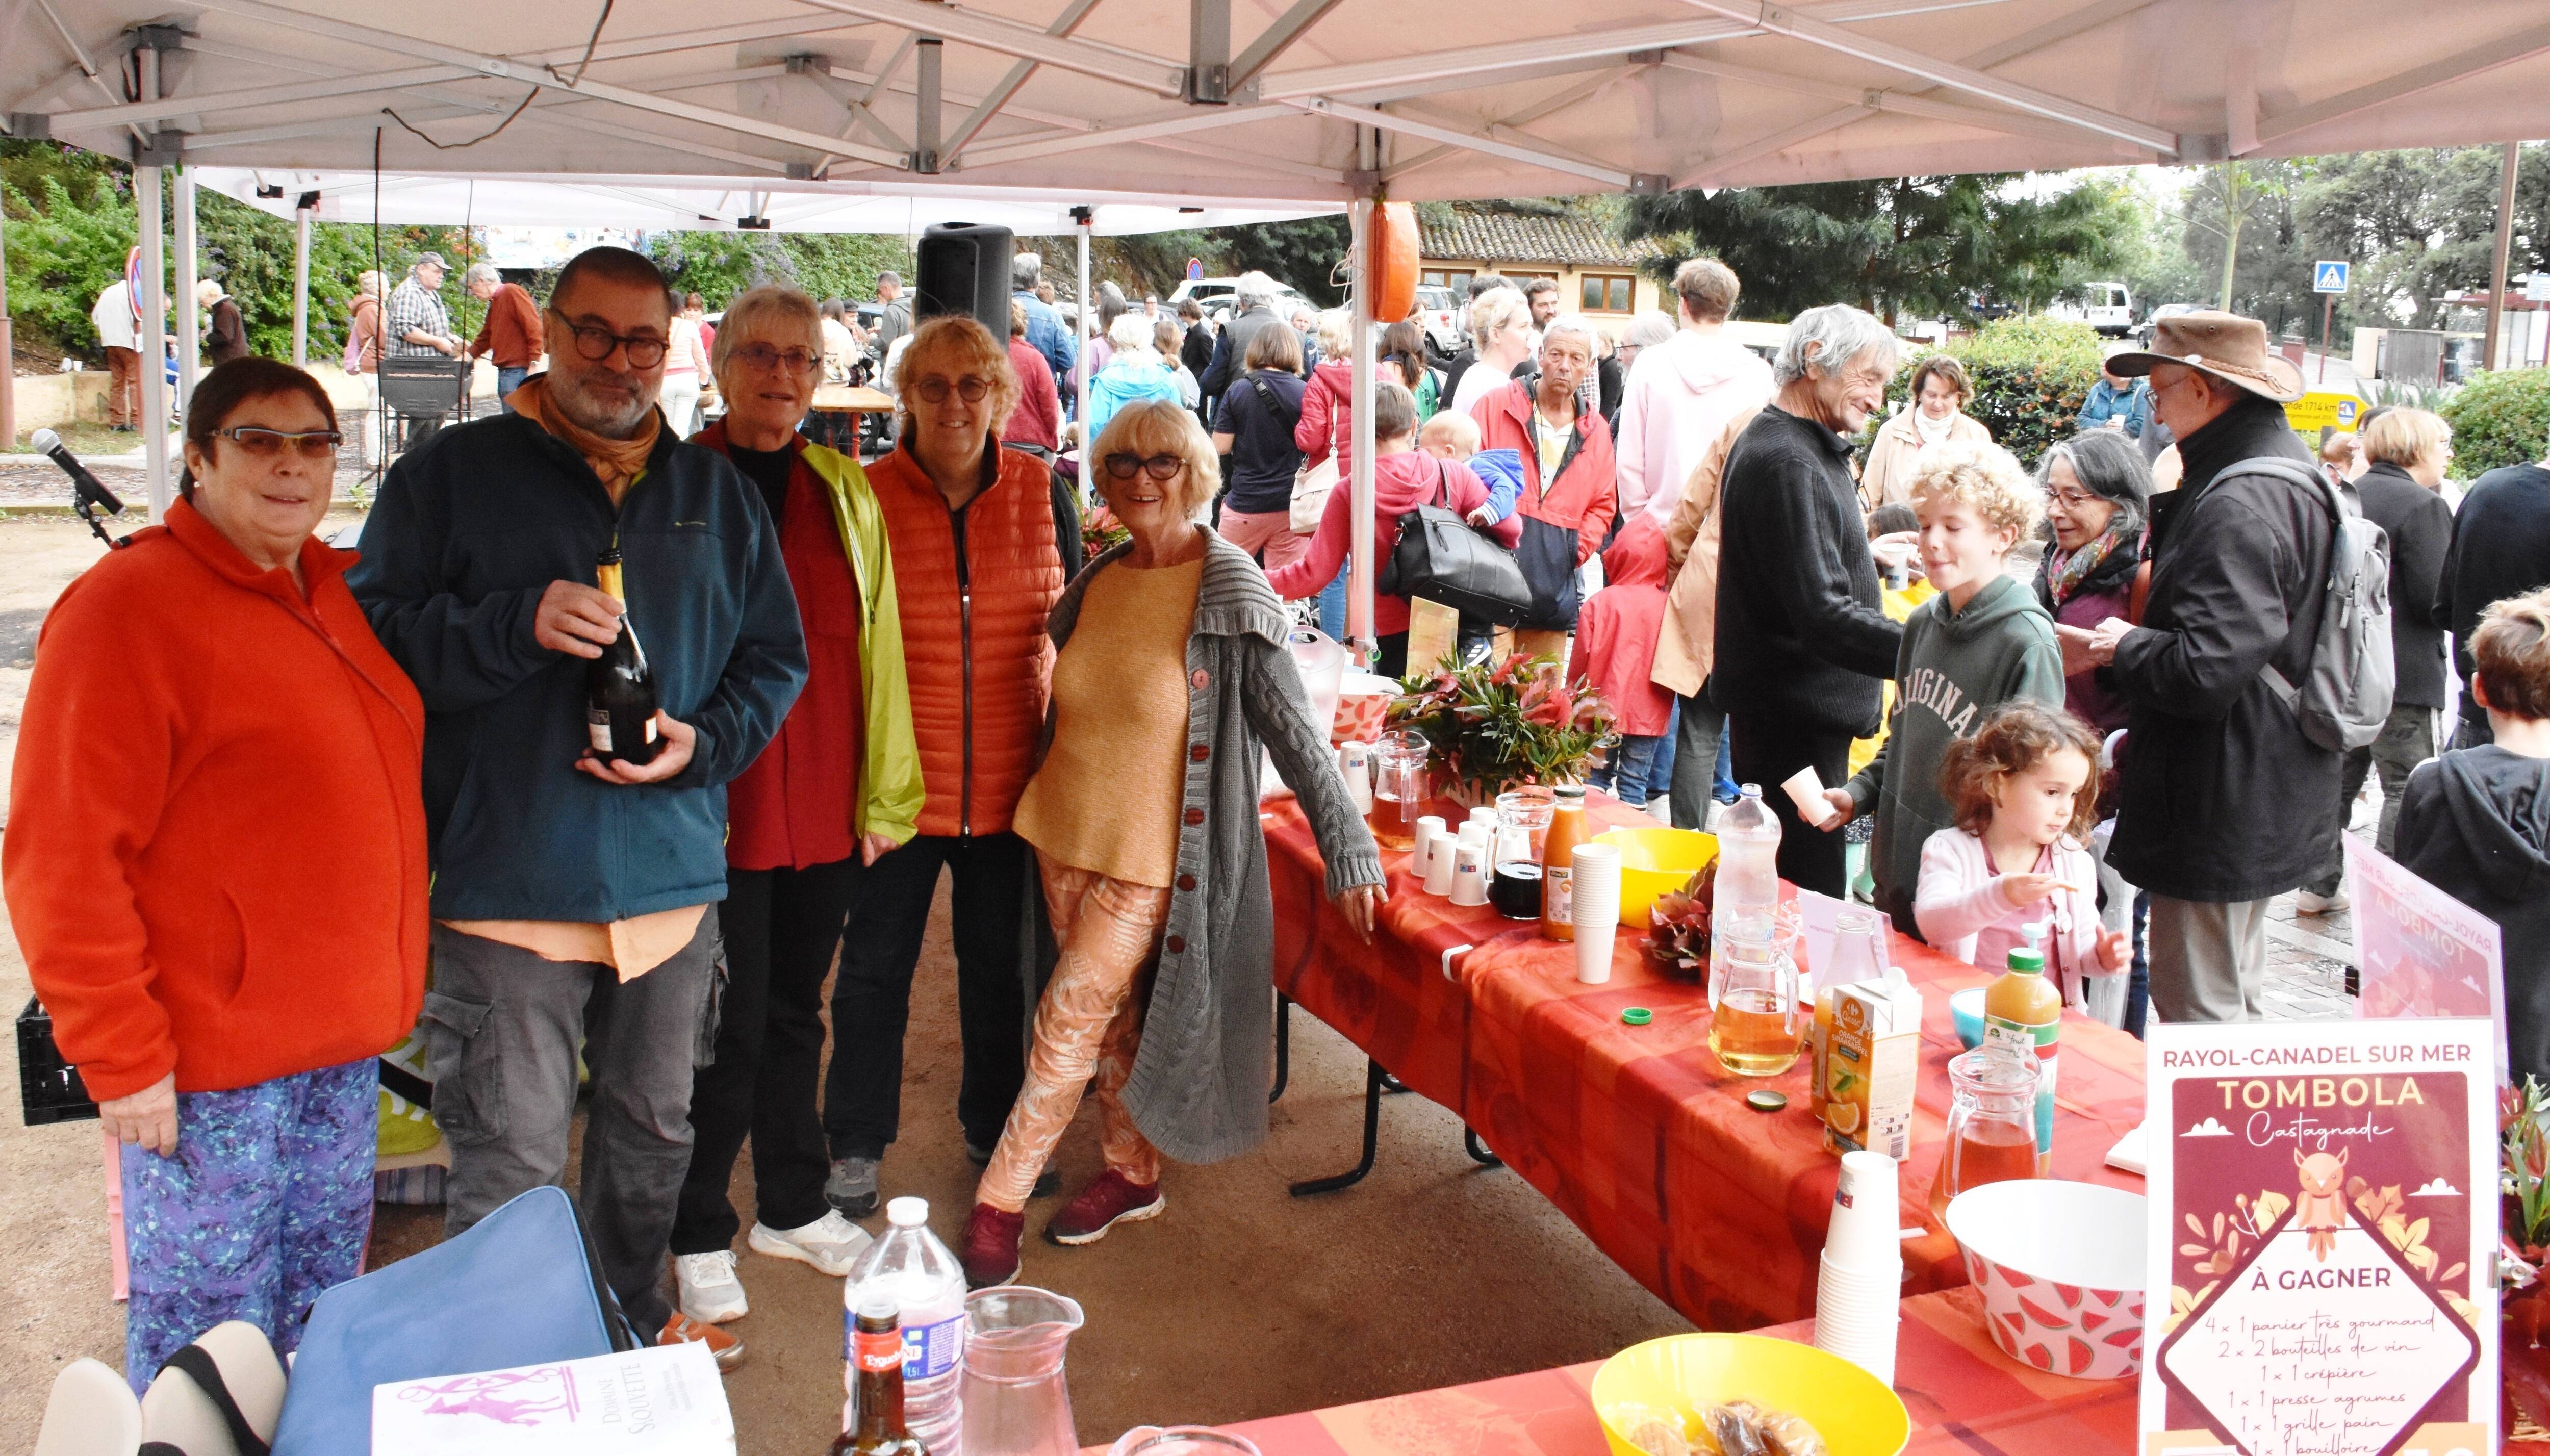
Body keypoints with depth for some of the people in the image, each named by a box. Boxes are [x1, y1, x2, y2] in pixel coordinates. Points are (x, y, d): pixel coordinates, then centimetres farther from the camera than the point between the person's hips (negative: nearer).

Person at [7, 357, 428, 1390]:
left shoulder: (339, 590, 9)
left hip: (346, 1034, 7)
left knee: (322, 1300, 20)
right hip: (210, 1059, -7)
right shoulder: (127, 605, -14)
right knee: (210, 1319, 6)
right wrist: (120, 1058, -17)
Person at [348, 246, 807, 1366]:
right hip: (506, 880, -4)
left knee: (655, 1130, 20)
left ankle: (635, 1323, 41)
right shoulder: (450, 474, 1)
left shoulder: (717, 491, 12)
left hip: (672, 871, 4)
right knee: (509, 1168, 1)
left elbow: (775, 655, 14)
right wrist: (519, 624, -20)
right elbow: (373, 634, -5)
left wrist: (703, 743, -4)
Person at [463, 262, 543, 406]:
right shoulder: (494, 303, 22)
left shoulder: (513, 292, -7)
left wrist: (534, 364, -19)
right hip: (504, 371, 10)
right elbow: (485, 337, 28)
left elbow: (534, 327, -15)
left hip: (519, 371, -10)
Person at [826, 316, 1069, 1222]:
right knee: (875, 964, 10)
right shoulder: (868, 497, -6)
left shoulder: (1041, 492, 0)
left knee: (999, 961, 17)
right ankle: (856, 1146, 27)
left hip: (1009, 778, 2)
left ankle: (993, 1130, 36)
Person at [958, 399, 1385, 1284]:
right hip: (1066, 838, 6)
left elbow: (1294, 732, -13)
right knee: (1114, 1015, 16)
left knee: (1068, 1021, -4)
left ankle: (999, 1204, 9)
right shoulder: (1095, 586, 5)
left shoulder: (1231, 595, -13)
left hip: (1150, 855, -6)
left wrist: (1348, 852, -15)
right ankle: (1133, 1175, 32)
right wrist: (1049, 807, 19)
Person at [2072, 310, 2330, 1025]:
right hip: (2266, 799, 11)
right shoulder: (2287, 466, 10)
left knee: (2197, 1007, 0)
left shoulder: (2237, 509, -24)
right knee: (2236, 1003, 25)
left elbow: (2204, 670, -30)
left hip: (2221, 815, -11)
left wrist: (2122, 646, -12)